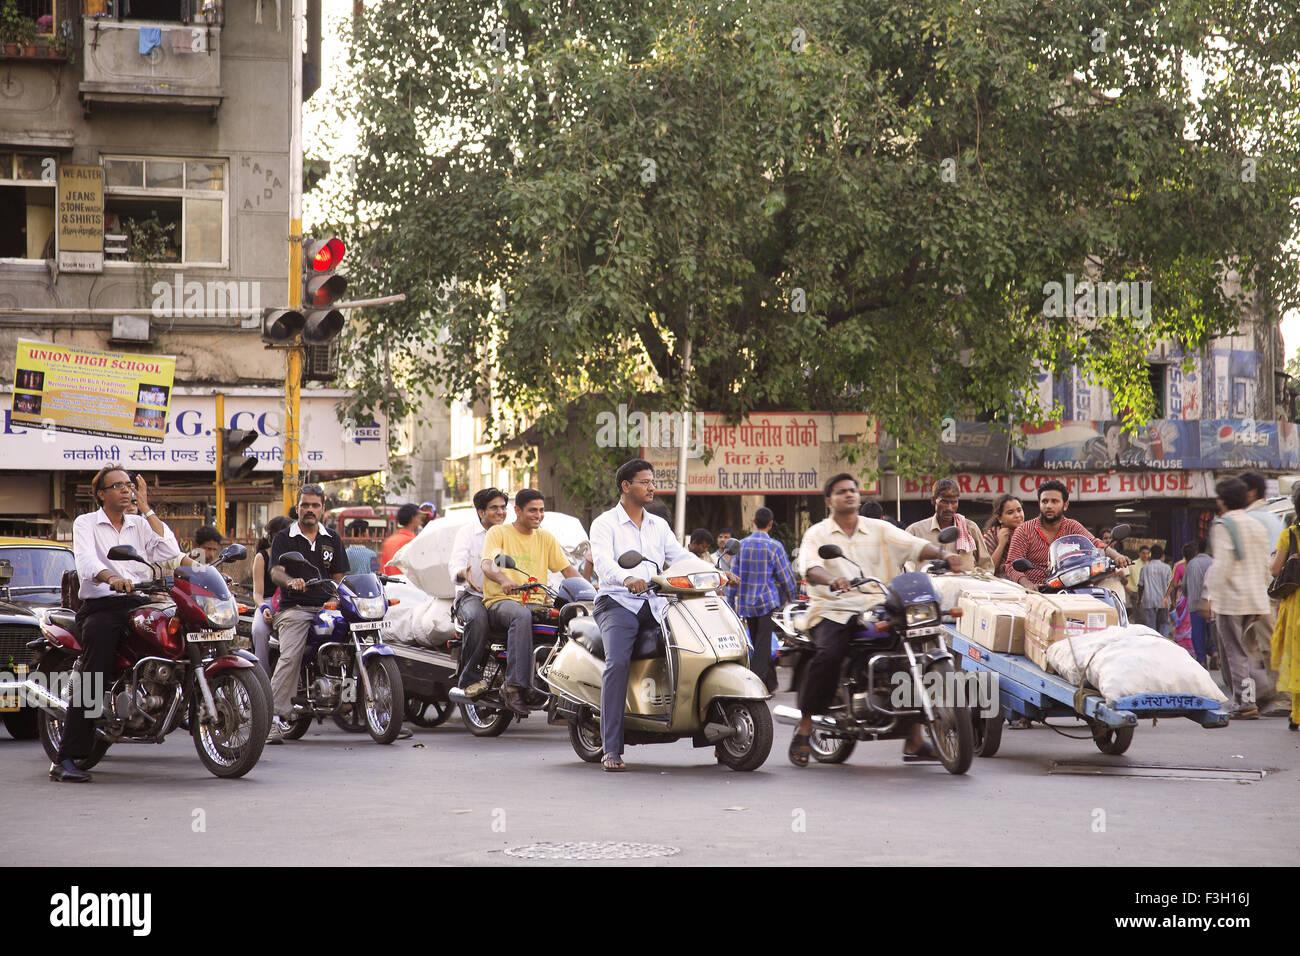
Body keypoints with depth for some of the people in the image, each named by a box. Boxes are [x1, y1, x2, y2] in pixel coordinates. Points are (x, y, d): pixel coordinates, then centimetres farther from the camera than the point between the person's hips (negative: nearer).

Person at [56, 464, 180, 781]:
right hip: (101, 608, -4)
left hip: (140, 606, 4)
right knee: (92, 679, -25)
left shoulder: (140, 525, 22)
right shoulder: (86, 523, 9)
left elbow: (170, 553, 4)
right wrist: (111, 578, -34)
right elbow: (86, 561, -12)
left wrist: (146, 508, 6)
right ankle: (65, 758, -28)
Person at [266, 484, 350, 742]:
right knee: (289, 657, -23)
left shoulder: (333, 540, 20)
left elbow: (339, 576, 17)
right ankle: (276, 717, -29)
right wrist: (291, 581, -27)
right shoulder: (284, 538, 10)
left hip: (326, 607, 3)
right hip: (295, 608, -3)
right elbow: (275, 572, -4)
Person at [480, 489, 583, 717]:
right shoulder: (498, 532, 5)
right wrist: (503, 579, -34)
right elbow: (486, 564, -12)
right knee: (522, 616, -40)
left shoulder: (546, 538, 21)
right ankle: (514, 686, -43)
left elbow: (567, 569, 14)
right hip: (501, 601, -4)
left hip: (536, 602, 4)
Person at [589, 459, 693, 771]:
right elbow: (603, 561, -14)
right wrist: (627, 578, -35)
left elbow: (681, 557, 14)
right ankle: (611, 749, -28)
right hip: (618, 603, -5)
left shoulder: (659, 525, 22)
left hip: (655, 604, 5)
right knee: (617, 663, -27)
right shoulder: (605, 523, 4)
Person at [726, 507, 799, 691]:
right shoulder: (774, 546, -7)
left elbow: (734, 576, 5)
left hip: (745, 603, 4)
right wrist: (793, 597, 11)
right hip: (767, 600, -4)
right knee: (763, 644, -2)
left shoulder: (741, 545, 4)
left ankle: (770, 683, 23)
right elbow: (785, 576, -4)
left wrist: (730, 604, 9)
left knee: (757, 642, 14)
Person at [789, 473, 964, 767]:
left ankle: (914, 742, -6)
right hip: (833, 611, -3)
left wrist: (944, 554, -16)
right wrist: (832, 580, -34)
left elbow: (915, 545, 4)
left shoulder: (879, 529, 16)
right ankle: (804, 727, -20)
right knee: (828, 655, -33)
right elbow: (809, 568, -12)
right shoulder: (817, 534, 8)